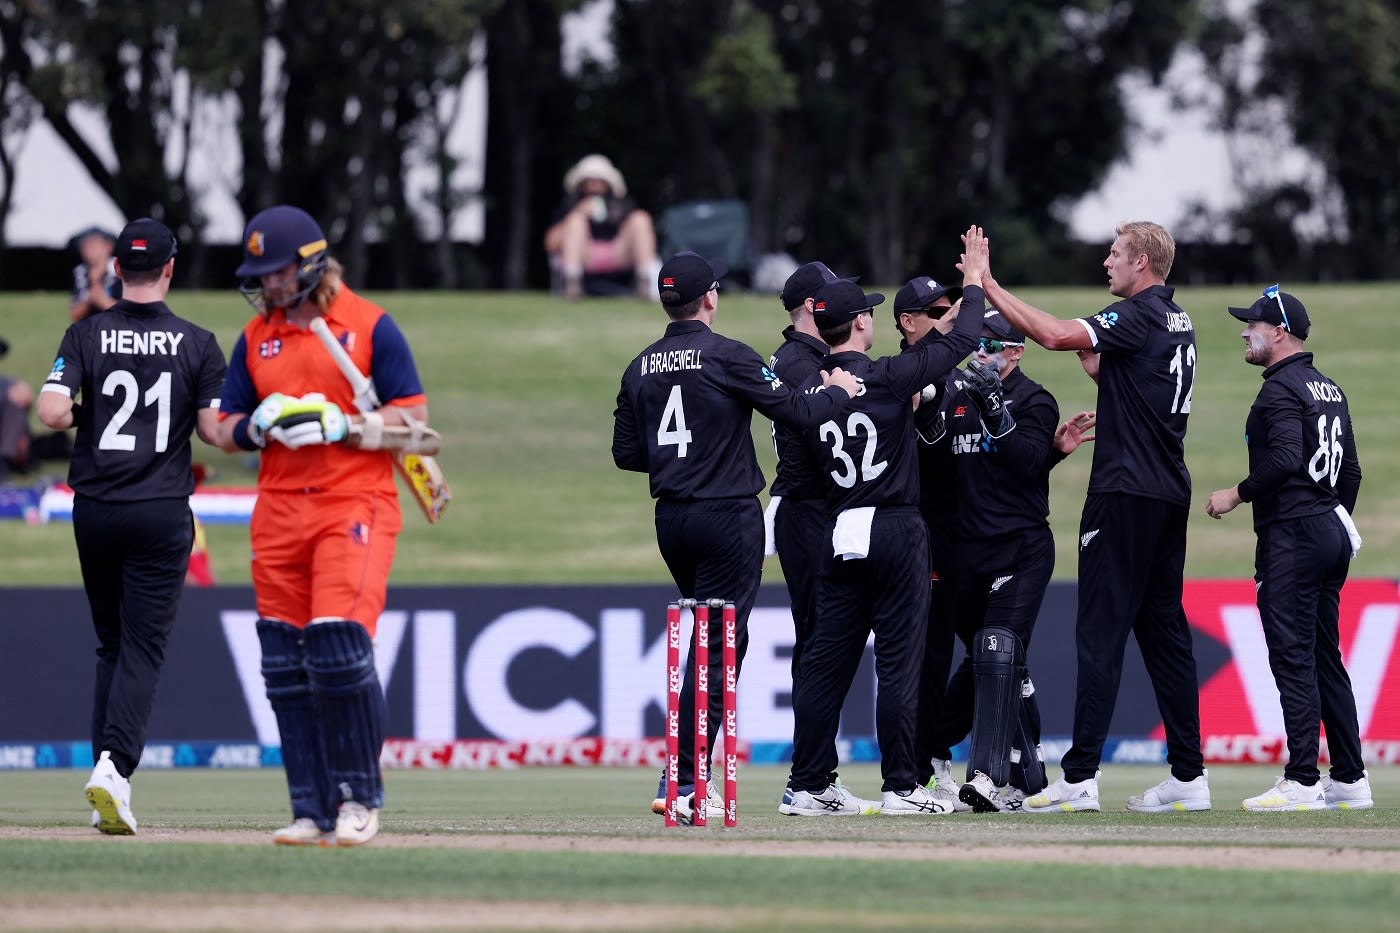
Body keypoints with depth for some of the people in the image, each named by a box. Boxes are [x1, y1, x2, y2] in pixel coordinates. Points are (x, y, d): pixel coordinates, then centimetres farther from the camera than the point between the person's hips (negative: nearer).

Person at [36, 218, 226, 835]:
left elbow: (51, 412, -13)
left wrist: (84, 415, 8)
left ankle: (109, 773, 13)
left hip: (94, 510, 2)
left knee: (111, 645, 16)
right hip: (162, 516, -2)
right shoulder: (197, 344, -3)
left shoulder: (86, 336, -2)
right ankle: (115, 766, -23)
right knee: (144, 649, -2)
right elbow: (216, 431, -6)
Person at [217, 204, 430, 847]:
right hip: (279, 514, 5)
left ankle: (359, 797, -4)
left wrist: (343, 425, -16)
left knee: (340, 646, -16)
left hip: (355, 506, -5)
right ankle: (314, 811, 7)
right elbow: (226, 429, 16)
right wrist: (261, 425, -7)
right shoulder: (255, 337, 14)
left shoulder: (369, 326, 0)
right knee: (286, 666, 2)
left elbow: (412, 416, -2)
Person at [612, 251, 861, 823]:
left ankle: (690, 779, 17)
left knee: (716, 640, 19)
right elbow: (795, 411, -11)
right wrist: (838, 392, 8)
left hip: (671, 518, 7)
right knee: (718, 648, -5)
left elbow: (626, 453, 10)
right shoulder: (726, 356, -12)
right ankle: (682, 784, -11)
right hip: (728, 517, -7)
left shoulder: (641, 368, 7)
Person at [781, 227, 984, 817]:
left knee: (826, 661, 7)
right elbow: (960, 343, -3)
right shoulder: (887, 378, -10)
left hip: (840, 535, 5)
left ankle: (808, 787, 9)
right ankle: (900, 786, -3)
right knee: (898, 659, -2)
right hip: (896, 531, -5)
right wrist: (974, 283, 13)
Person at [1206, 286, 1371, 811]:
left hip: (1291, 533, -9)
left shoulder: (1281, 388, -11)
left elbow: (1286, 458, -24)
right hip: (1333, 534, 9)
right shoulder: (1330, 390, 17)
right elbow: (1351, 470, 20)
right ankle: (1349, 780, 11)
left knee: (1293, 657, -11)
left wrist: (1237, 495, -13)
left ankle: (1301, 782, -15)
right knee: (1325, 659, 12)